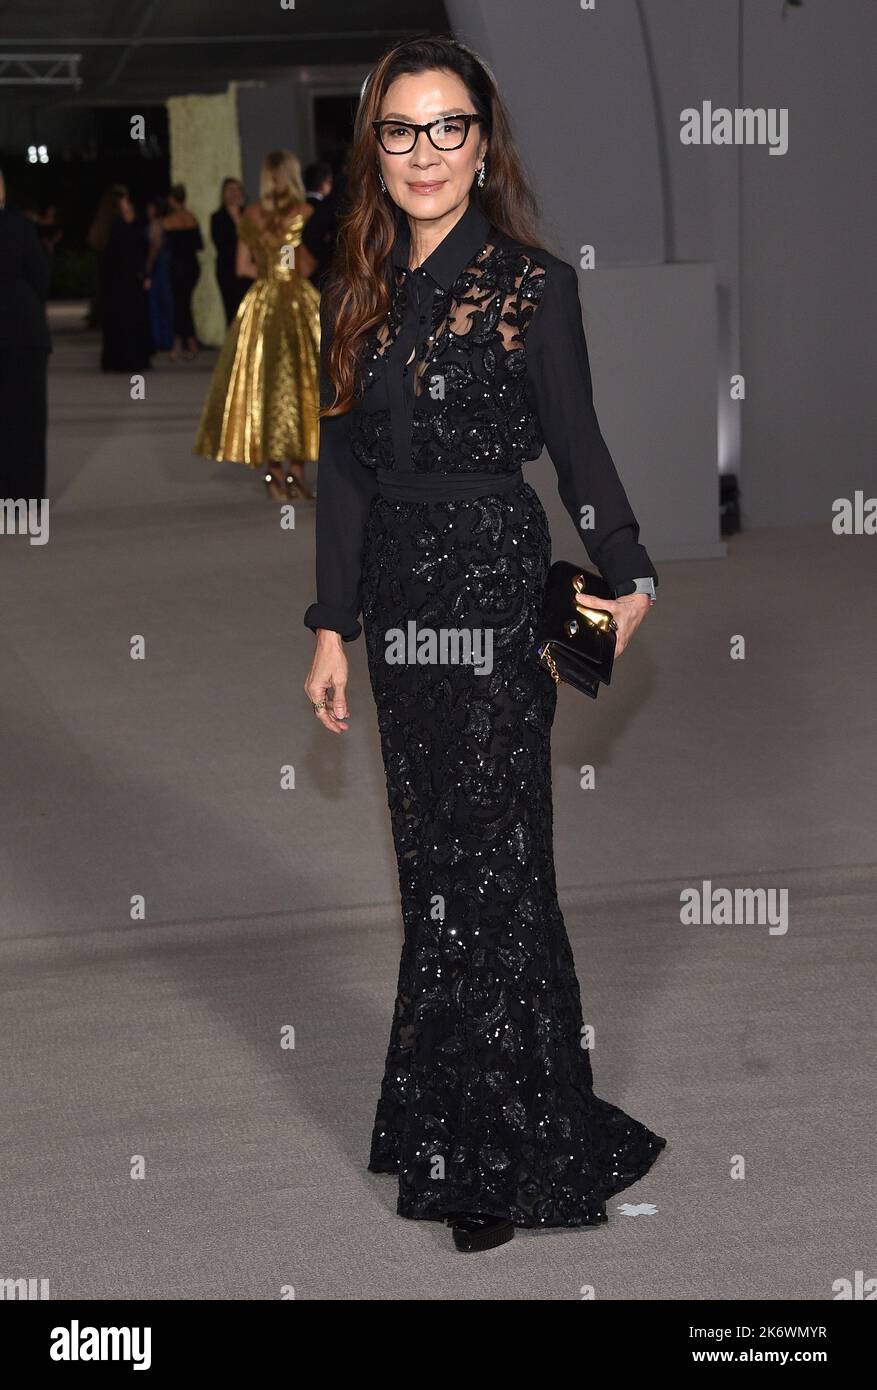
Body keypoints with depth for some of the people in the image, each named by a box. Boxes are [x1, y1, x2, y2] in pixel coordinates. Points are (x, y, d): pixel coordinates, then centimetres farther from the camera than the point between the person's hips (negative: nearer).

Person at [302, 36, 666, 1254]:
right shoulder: (360, 292, 9)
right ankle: (447, 1122, 23)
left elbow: (578, 446, -3)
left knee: (491, 869, -2)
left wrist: (629, 579, -3)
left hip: (496, 594, -5)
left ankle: (513, 1155, 9)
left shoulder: (533, 285, -7)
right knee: (433, 861, 12)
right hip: (399, 602, 6)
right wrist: (333, 626, 8)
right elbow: (344, 467, 10)